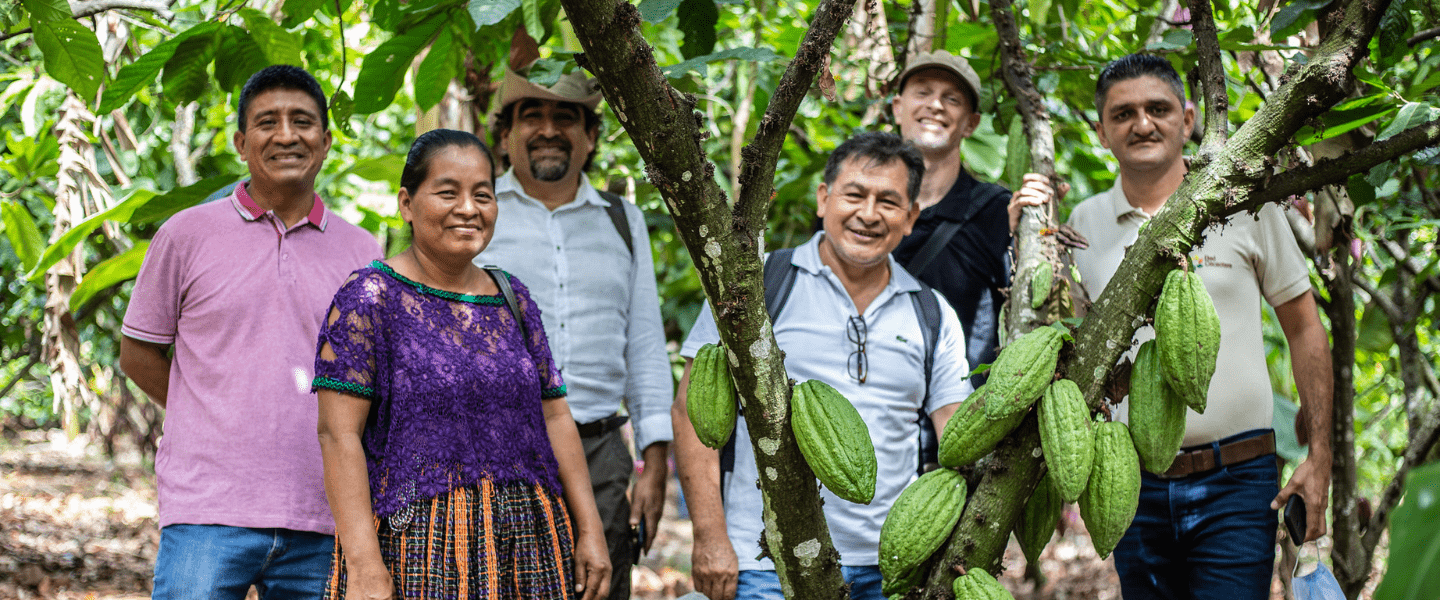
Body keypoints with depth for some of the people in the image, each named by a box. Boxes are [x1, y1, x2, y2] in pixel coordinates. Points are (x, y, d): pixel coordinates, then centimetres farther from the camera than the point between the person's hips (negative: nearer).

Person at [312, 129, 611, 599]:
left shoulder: (513, 300, 13)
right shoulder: (370, 298, -4)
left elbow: (554, 417, 13)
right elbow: (339, 434, -11)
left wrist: (590, 531, 5)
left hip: (523, 544, 5)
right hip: (418, 548, -5)